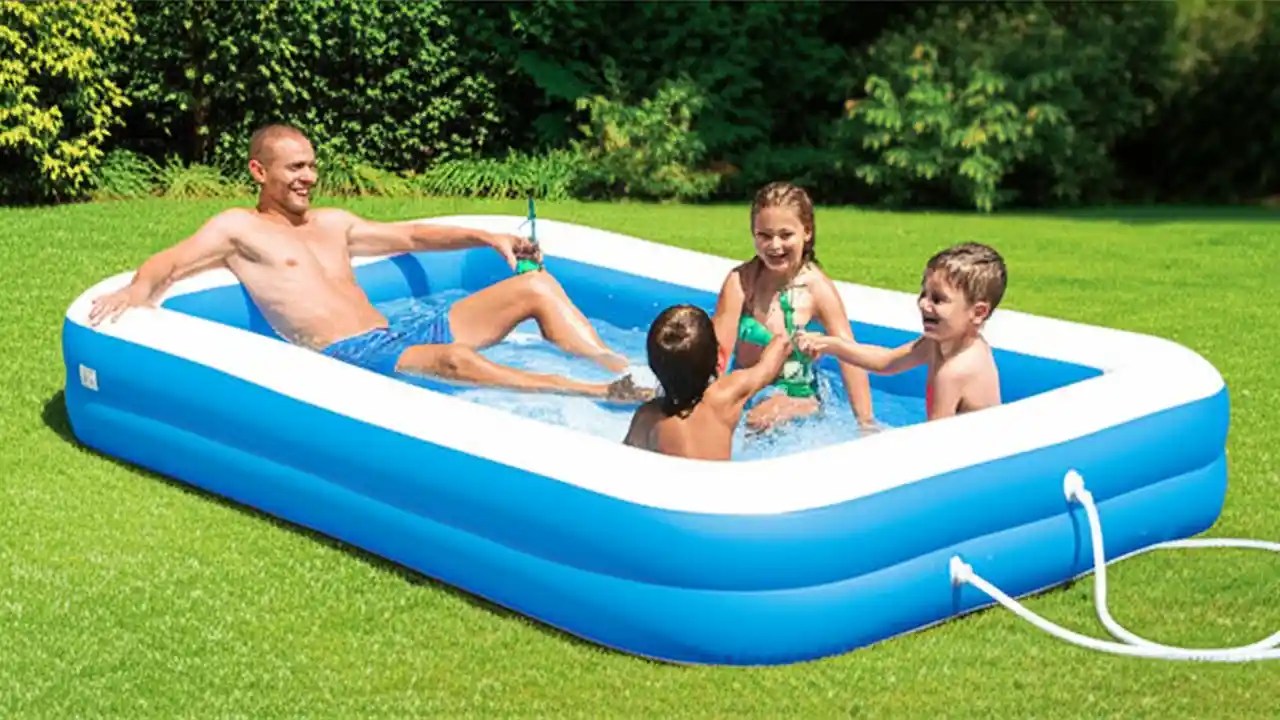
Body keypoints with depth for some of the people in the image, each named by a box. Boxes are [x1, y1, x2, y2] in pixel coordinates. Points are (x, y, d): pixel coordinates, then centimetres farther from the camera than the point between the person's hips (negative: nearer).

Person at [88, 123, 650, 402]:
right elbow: (166, 264, -2)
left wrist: (485, 238, 23)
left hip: (401, 337, 8)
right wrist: (138, 289, -26)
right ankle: (602, 396, -41)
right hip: (348, 358, -8)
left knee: (537, 287, -2)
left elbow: (409, 236, 33)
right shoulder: (237, 229, 7)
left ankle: (630, 375, -13)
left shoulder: (333, 222, 25)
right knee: (455, 359, -39)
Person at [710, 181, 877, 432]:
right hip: (742, 391, 3)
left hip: (797, 399, -3)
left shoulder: (817, 289, -13)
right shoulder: (741, 281, -9)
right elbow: (718, 351, -13)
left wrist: (866, 423, -23)